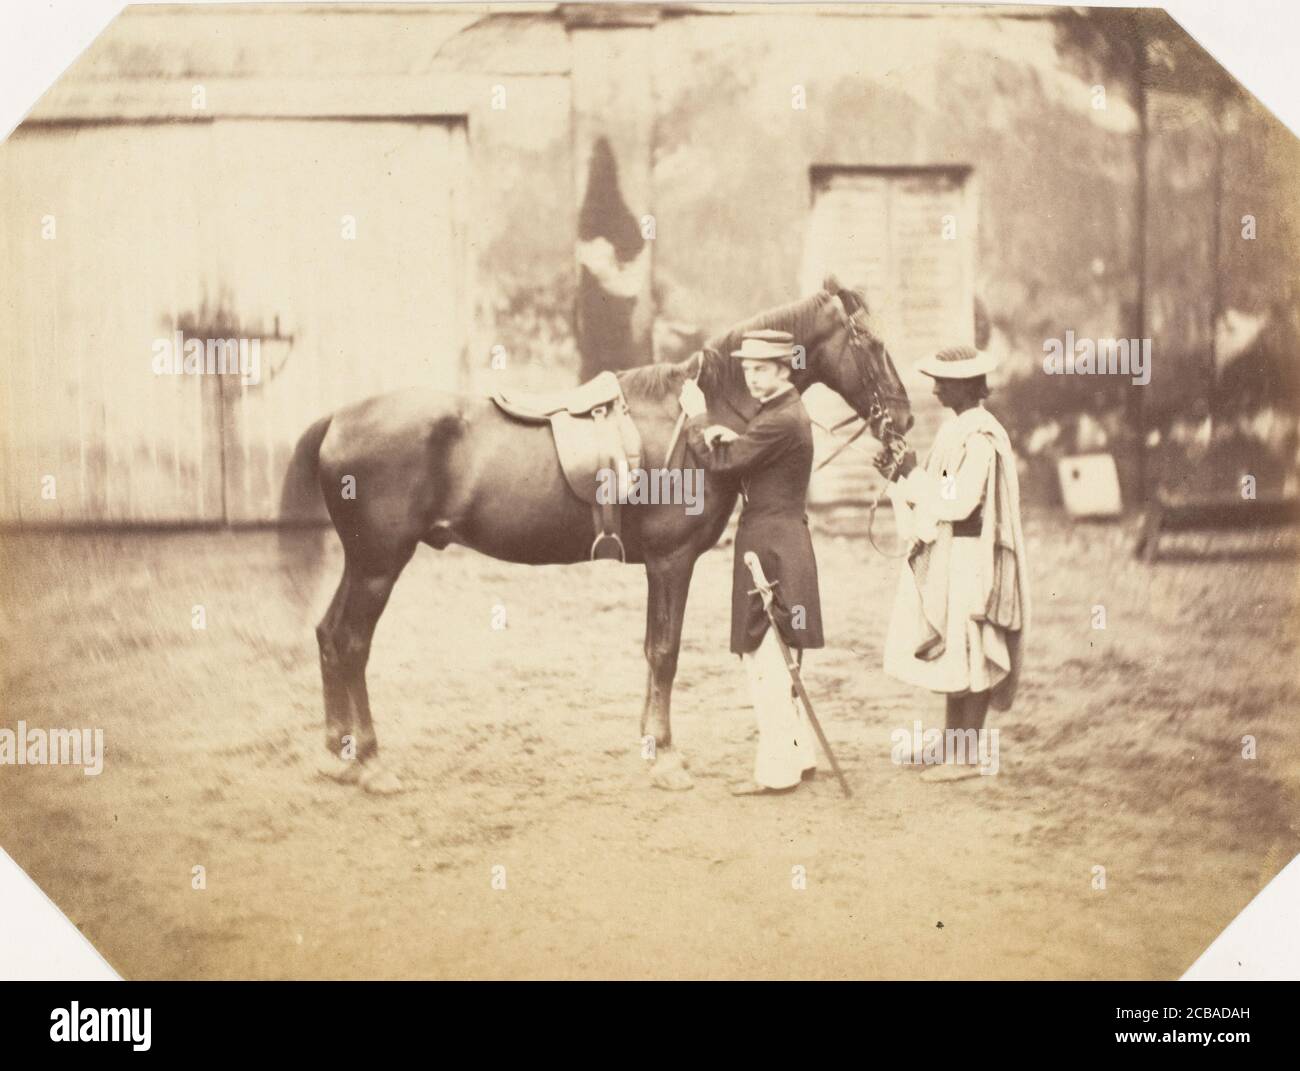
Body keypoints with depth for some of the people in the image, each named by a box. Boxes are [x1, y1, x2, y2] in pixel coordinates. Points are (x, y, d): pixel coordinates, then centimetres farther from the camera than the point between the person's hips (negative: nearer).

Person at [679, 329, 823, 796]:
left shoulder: (782, 421, -18)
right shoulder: (782, 412, 14)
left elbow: (719, 461, -17)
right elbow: (744, 459, 18)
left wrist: (697, 418, -1)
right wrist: (724, 436, -3)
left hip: (771, 546, -11)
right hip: (777, 542, 11)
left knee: (766, 660, -5)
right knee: (774, 660, 17)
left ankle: (777, 770, 0)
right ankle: (801, 755, 26)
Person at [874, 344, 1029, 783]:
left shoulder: (980, 437, -17)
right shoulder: (957, 430, 13)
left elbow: (959, 501, -23)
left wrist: (913, 475, -14)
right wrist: (898, 474, 3)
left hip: (970, 559, -10)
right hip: (949, 560, 10)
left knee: (967, 655, -4)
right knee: (953, 655, 13)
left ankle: (966, 758, 2)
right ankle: (952, 746, 21)